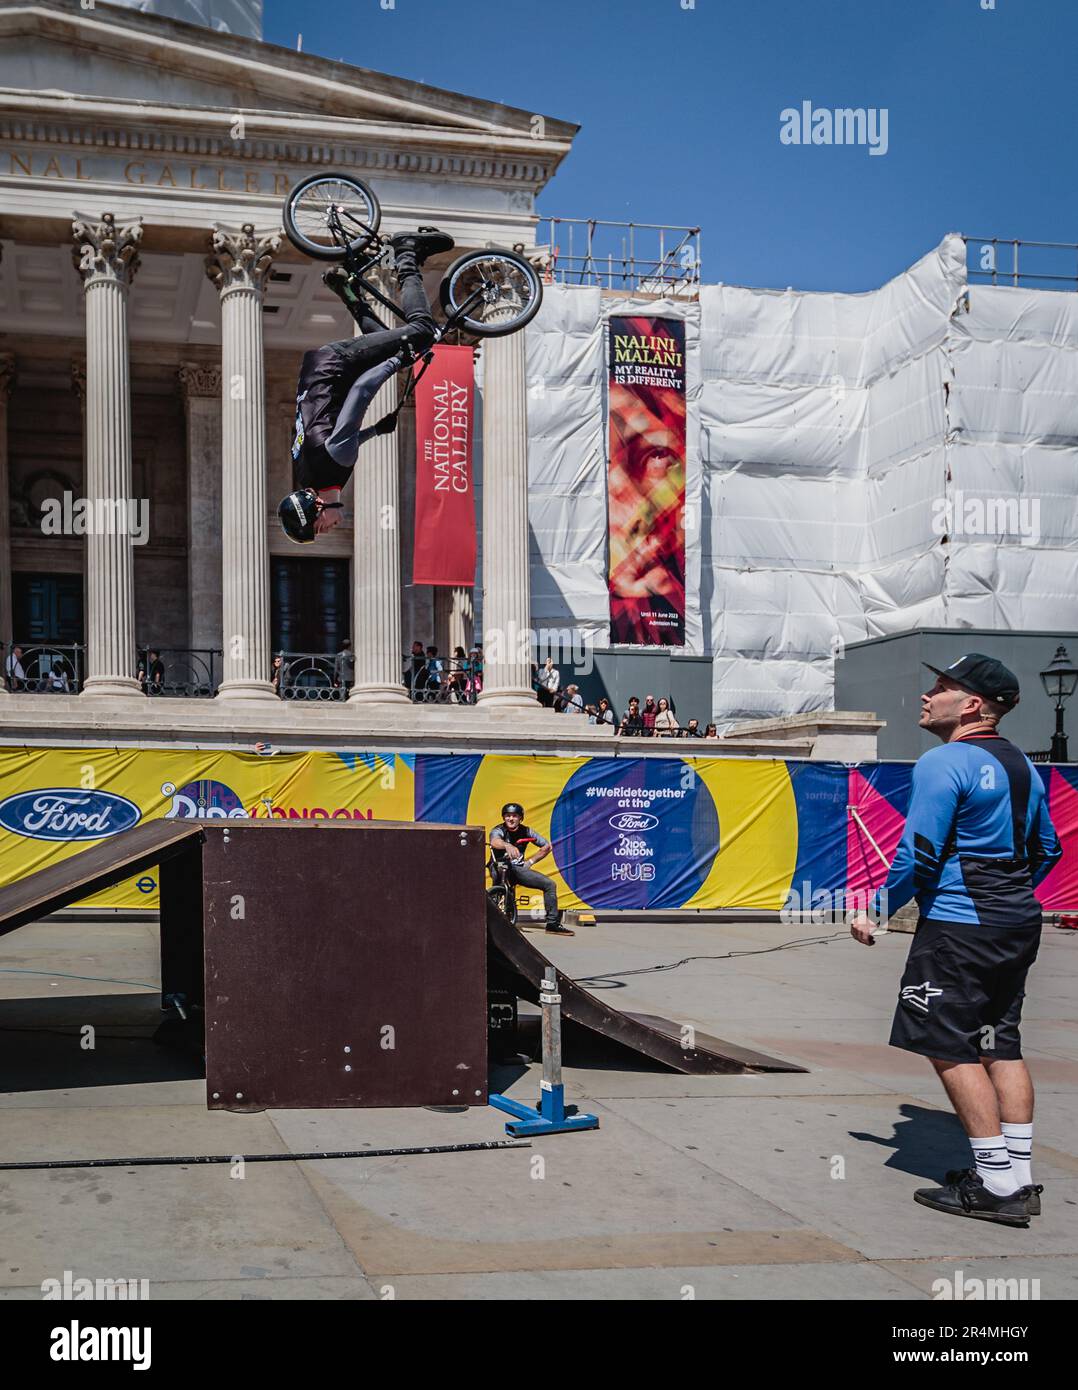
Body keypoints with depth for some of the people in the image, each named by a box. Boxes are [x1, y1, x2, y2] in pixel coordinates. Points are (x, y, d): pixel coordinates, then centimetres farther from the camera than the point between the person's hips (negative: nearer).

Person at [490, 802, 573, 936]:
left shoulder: (526, 831, 6)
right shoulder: (499, 830, -8)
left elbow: (547, 846, 15)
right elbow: (495, 842, -35)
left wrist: (530, 861, 8)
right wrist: (507, 846, -57)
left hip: (519, 869, 5)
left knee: (550, 884, -5)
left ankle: (552, 923, 2)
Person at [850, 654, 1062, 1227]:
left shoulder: (943, 763, -14)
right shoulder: (1021, 764, 12)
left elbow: (918, 855, -18)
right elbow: (1047, 848, 19)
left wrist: (877, 912, -5)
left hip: (958, 926, -9)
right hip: (1018, 923, 9)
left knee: (951, 1048, -1)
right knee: (1001, 1045, 13)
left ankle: (996, 1184, -1)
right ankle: (1018, 1175, 16)